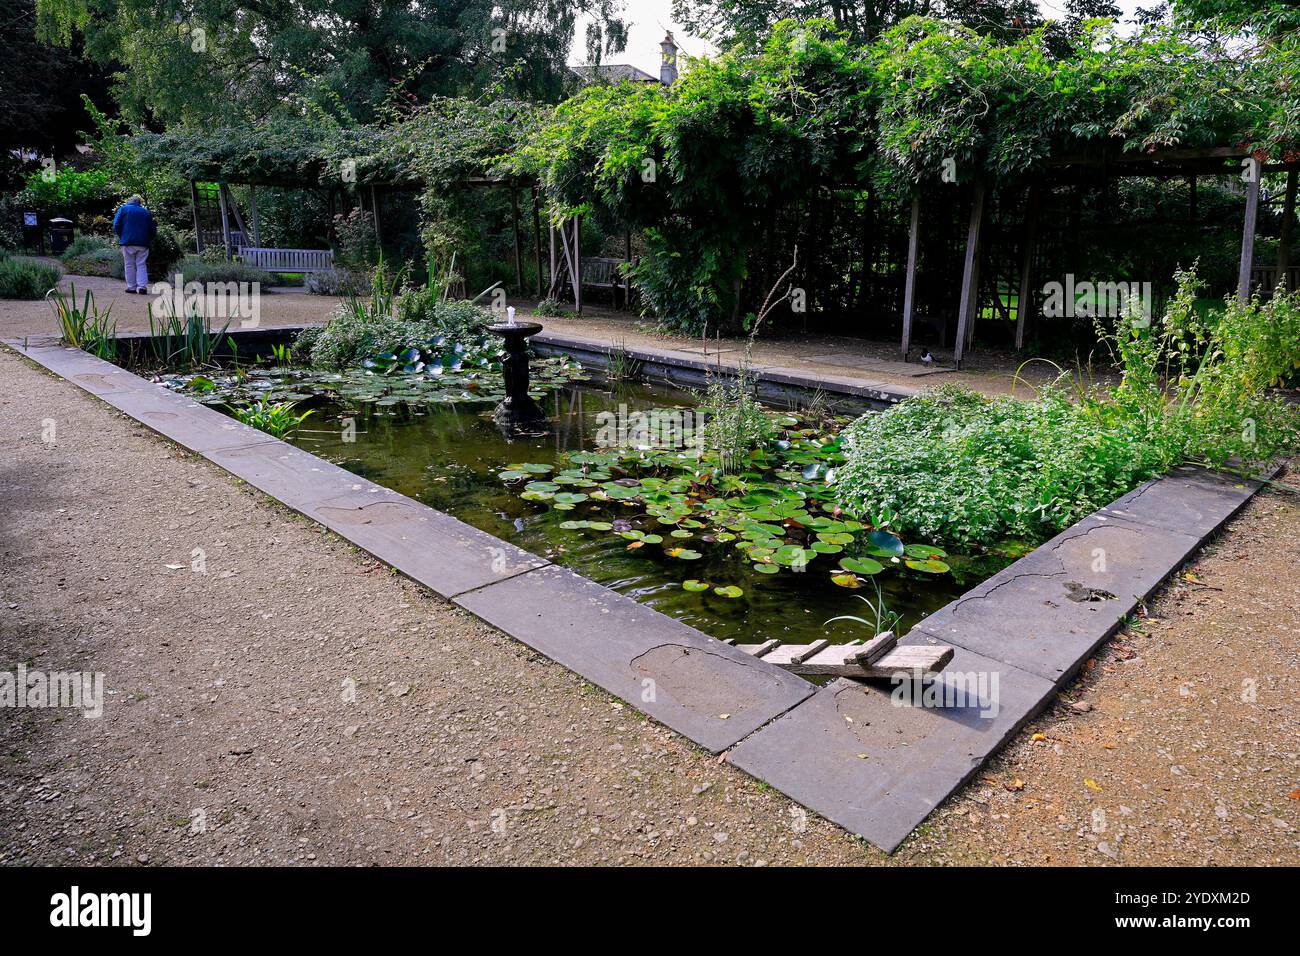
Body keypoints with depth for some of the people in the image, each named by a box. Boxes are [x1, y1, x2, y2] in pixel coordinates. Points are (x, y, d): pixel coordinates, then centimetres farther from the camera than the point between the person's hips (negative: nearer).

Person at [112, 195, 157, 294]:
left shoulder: (124, 209, 7)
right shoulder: (146, 212, 14)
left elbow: (116, 225, 0)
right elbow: (153, 230, 13)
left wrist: (121, 237, 12)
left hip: (128, 242, -2)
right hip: (143, 244, 2)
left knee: (129, 265, 4)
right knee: (141, 265, 3)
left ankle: (132, 287, 3)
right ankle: (142, 286, -10)